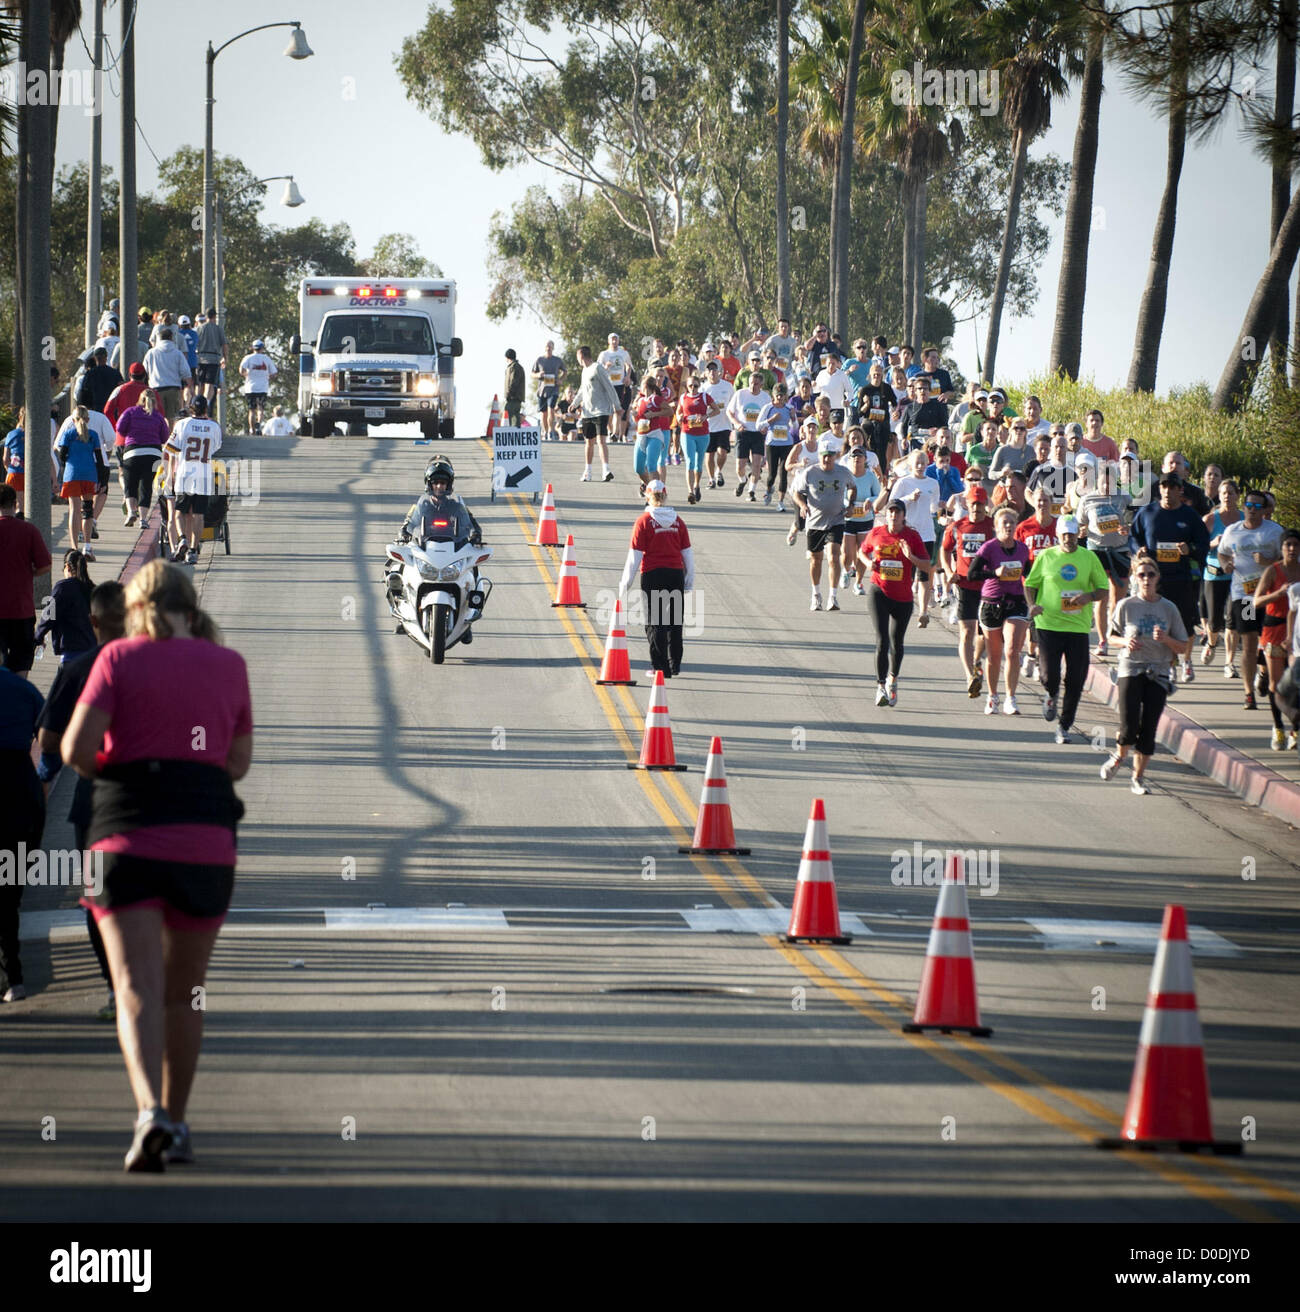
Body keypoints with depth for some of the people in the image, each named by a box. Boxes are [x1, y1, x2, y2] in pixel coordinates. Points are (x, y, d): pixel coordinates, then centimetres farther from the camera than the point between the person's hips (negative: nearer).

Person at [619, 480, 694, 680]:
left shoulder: (644, 522, -8)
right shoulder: (678, 521, 4)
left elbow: (635, 556, -8)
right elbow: (688, 554, 8)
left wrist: (626, 583, 0)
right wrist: (689, 582, 18)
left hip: (652, 574, -4)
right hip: (676, 573, 4)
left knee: (655, 623, 4)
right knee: (675, 621, 14)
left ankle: (660, 667, 2)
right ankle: (674, 665, 21)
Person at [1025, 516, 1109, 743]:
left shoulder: (1089, 558, 5)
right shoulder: (1046, 557, 4)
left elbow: (1104, 589, 10)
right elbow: (1030, 584, 12)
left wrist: (1089, 597, -12)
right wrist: (1032, 605, -8)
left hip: (1078, 626, 1)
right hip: (1049, 624, -1)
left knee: (1076, 680, -1)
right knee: (1049, 676, -11)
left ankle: (1065, 725, 15)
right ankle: (1051, 695, 27)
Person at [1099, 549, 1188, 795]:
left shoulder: (1168, 608, 2)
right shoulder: (1126, 606, -1)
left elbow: (1183, 648, 6)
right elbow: (1112, 636, 12)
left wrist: (1166, 639, -14)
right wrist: (1125, 642, -10)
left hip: (1158, 674, 1)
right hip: (1130, 670, -1)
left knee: (1148, 730, -3)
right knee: (1129, 729, -12)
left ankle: (1138, 777, 15)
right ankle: (1119, 756, 21)